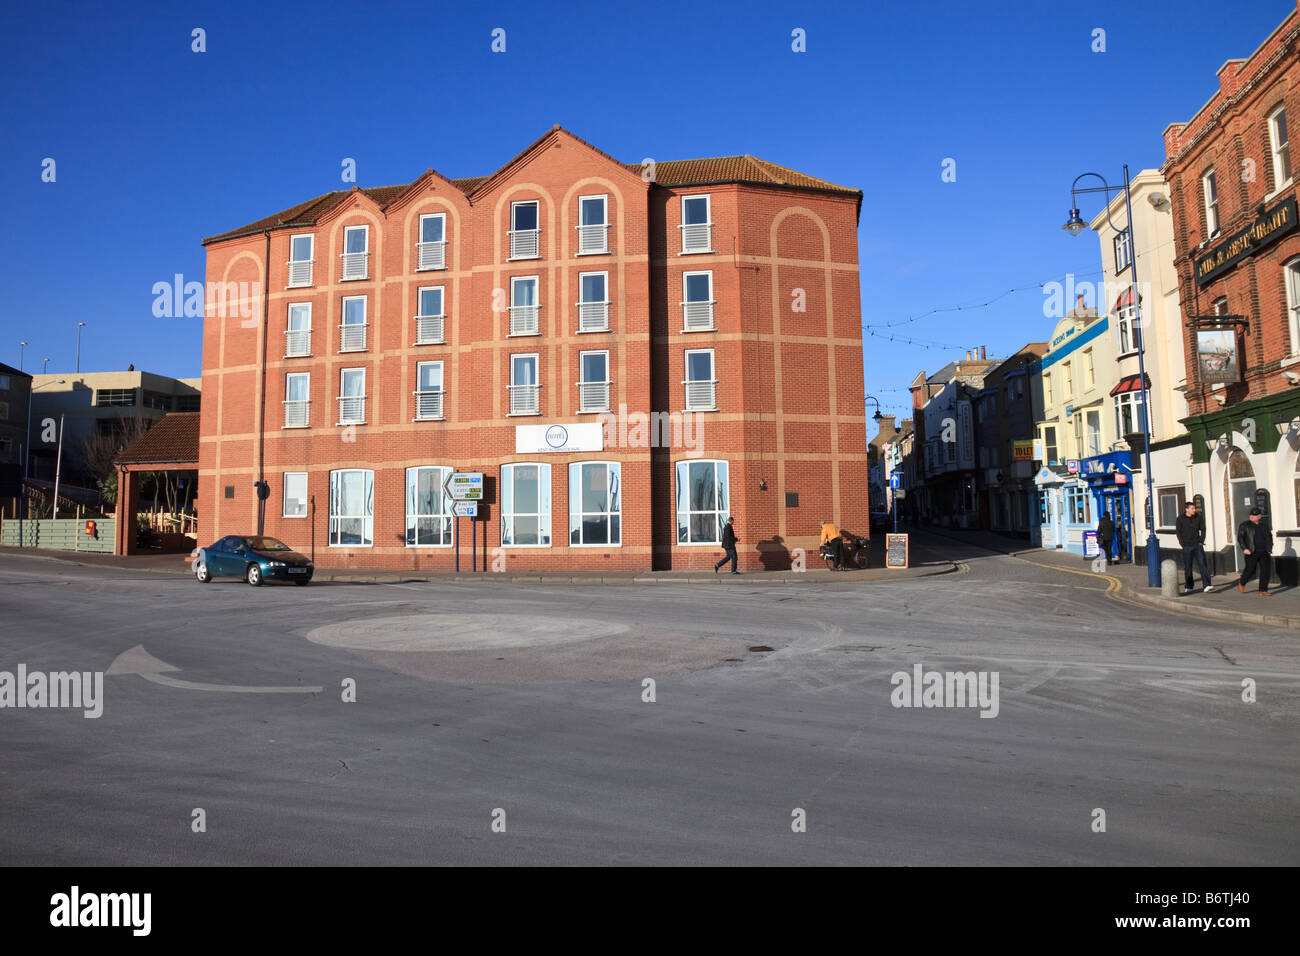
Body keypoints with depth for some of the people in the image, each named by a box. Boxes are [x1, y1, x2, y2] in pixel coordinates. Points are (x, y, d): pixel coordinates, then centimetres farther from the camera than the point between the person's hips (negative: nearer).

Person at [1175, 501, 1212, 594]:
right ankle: (1188, 587, 13)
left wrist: (1201, 541, 1)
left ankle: (1206, 585, -11)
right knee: (1188, 567, 4)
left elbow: (1202, 530, 10)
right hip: (1187, 546, -1)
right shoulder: (1180, 519, -2)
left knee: (1203, 564, -9)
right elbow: (1178, 533, 1)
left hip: (1197, 545, 2)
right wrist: (1183, 544, -6)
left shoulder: (1199, 517, 4)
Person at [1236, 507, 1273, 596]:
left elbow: (1269, 536, 23)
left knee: (1266, 570, -3)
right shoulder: (1245, 525, -3)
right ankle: (1241, 583, 28)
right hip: (1251, 552, -4)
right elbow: (1240, 537, -8)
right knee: (1250, 570, 0)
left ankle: (1263, 591, 2)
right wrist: (1244, 548, -18)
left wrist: (1270, 547, 18)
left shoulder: (1264, 524, 10)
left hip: (1264, 552, 4)